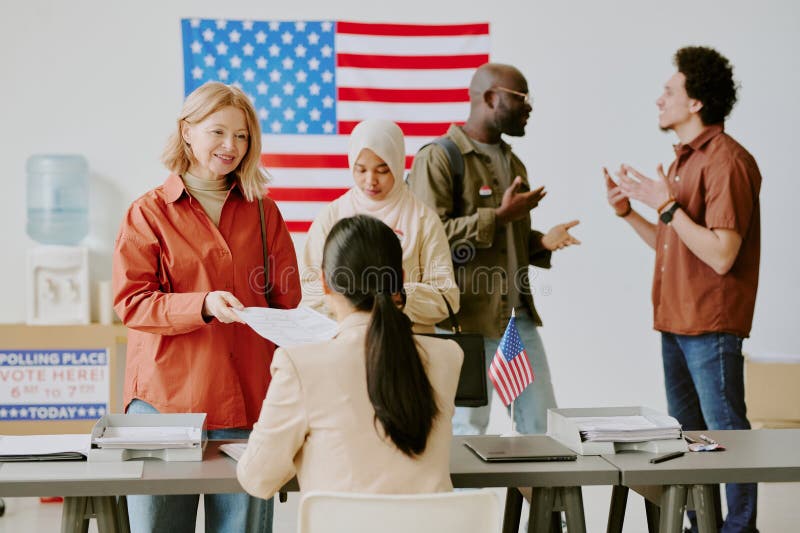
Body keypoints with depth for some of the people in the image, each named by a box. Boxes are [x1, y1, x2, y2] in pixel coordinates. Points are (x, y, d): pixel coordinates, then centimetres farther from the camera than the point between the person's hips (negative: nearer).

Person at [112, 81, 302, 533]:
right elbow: (132, 302, -5)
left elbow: (287, 305, 12)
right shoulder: (150, 212, 3)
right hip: (166, 395, -2)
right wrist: (204, 305, -20)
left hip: (247, 398, 2)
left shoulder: (264, 213, 11)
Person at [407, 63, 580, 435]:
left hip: (519, 317, 8)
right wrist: (499, 216, -18)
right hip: (468, 320, -8)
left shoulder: (512, 162, 18)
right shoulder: (437, 159, -9)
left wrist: (542, 242, 6)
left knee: (544, 425, 11)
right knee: (467, 431, 0)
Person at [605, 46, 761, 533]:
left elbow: (721, 255, -22)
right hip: (677, 322, 10)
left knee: (726, 430, -2)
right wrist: (629, 212, 7)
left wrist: (667, 206, -21)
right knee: (687, 432, 16)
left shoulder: (726, 160, -15)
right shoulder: (684, 159, 15)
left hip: (711, 326, -10)